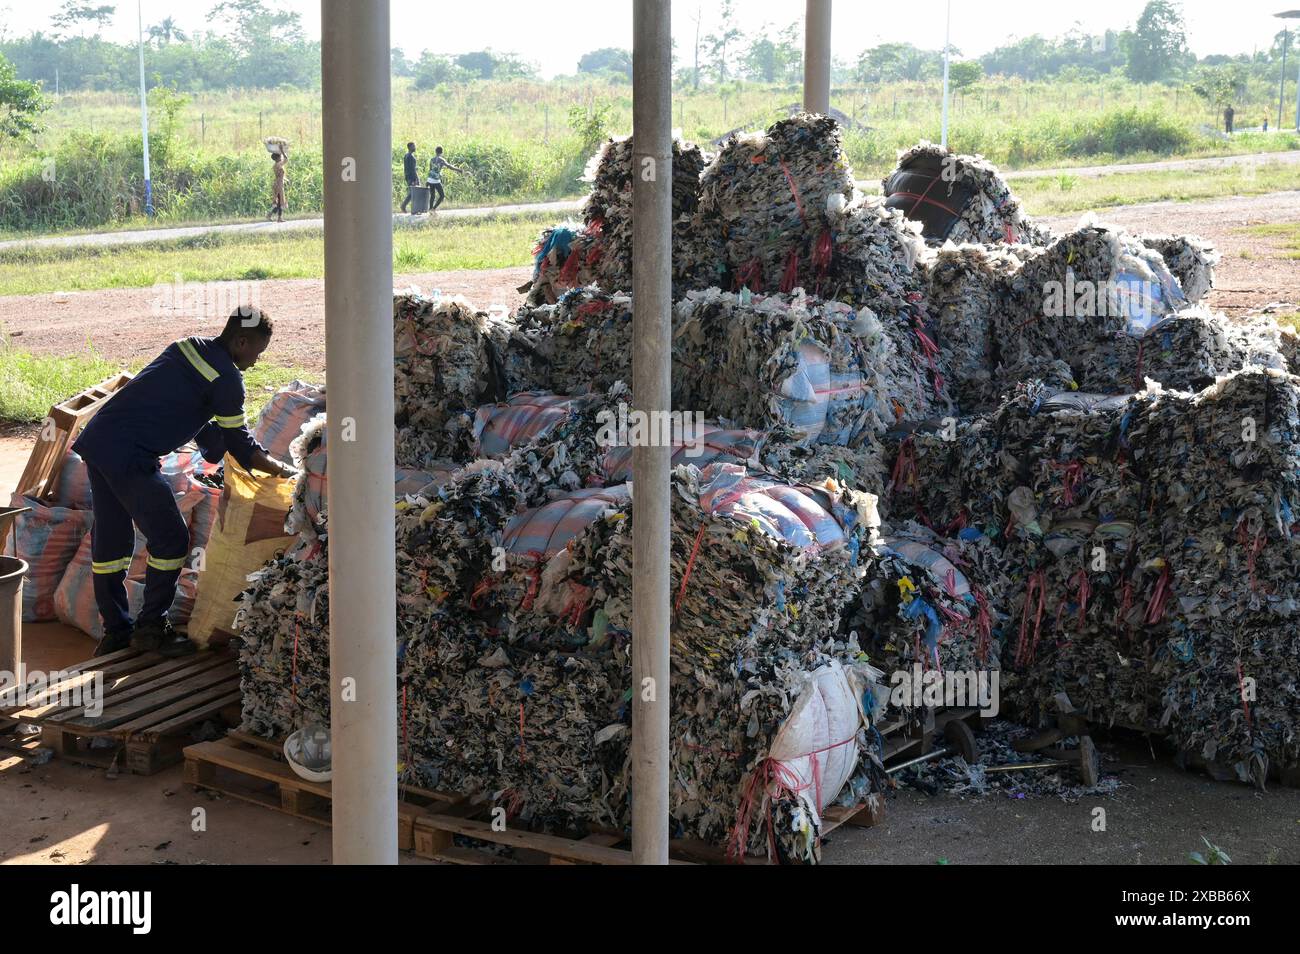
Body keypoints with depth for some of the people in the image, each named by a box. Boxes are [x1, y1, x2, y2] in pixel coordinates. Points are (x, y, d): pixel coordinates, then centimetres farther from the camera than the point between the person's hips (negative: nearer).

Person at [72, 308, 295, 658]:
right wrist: (279, 469, 14)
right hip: (130, 456, -9)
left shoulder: (188, 347, 17)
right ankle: (150, 627, 12)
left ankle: (115, 632, 26)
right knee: (171, 539, 3)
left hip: (97, 436, 9)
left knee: (110, 538, 16)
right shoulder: (226, 377, -8)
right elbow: (239, 442, 0)